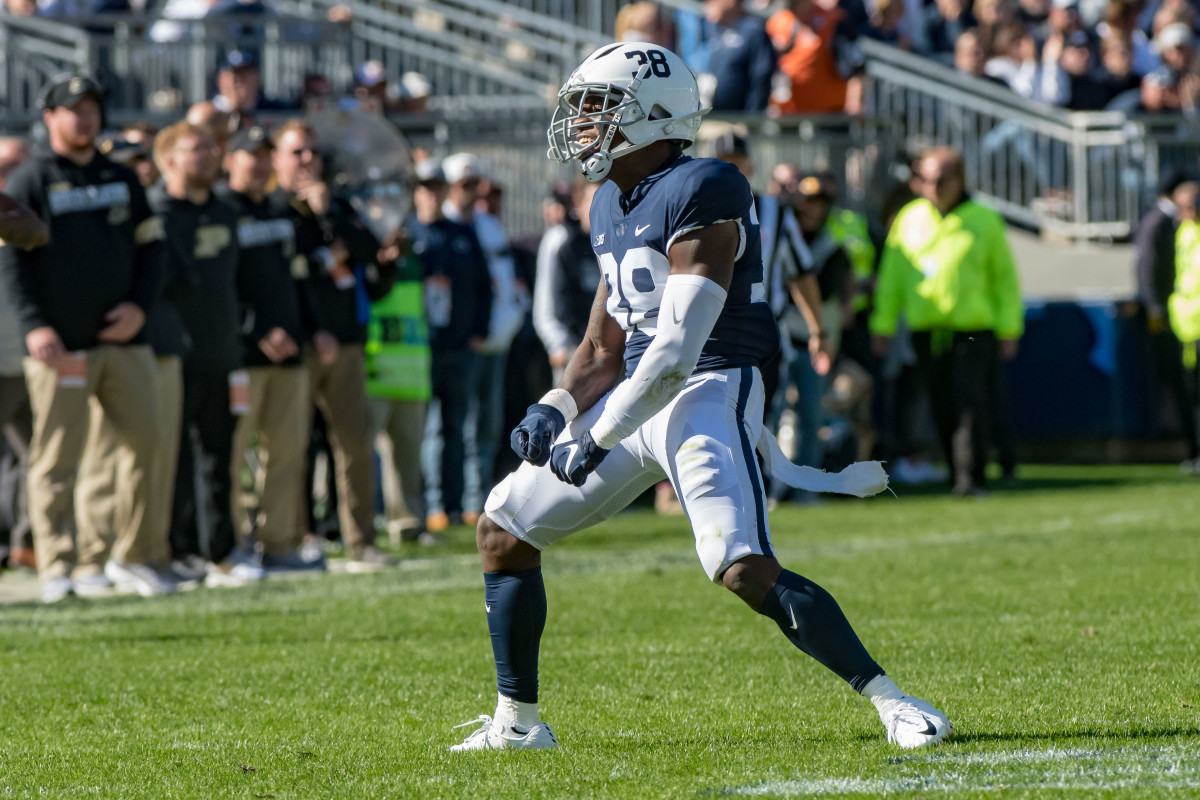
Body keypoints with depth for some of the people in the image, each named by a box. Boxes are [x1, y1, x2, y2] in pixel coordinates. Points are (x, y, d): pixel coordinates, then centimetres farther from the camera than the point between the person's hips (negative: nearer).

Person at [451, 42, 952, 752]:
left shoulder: (700, 195, -16)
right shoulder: (612, 205, 14)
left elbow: (677, 352, -21)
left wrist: (600, 437, -18)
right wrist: (556, 411, 1)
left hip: (709, 394, -10)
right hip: (639, 396, 10)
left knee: (746, 571, -26)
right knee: (503, 531, 12)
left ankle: (892, 701, -17)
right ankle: (518, 722, 21)